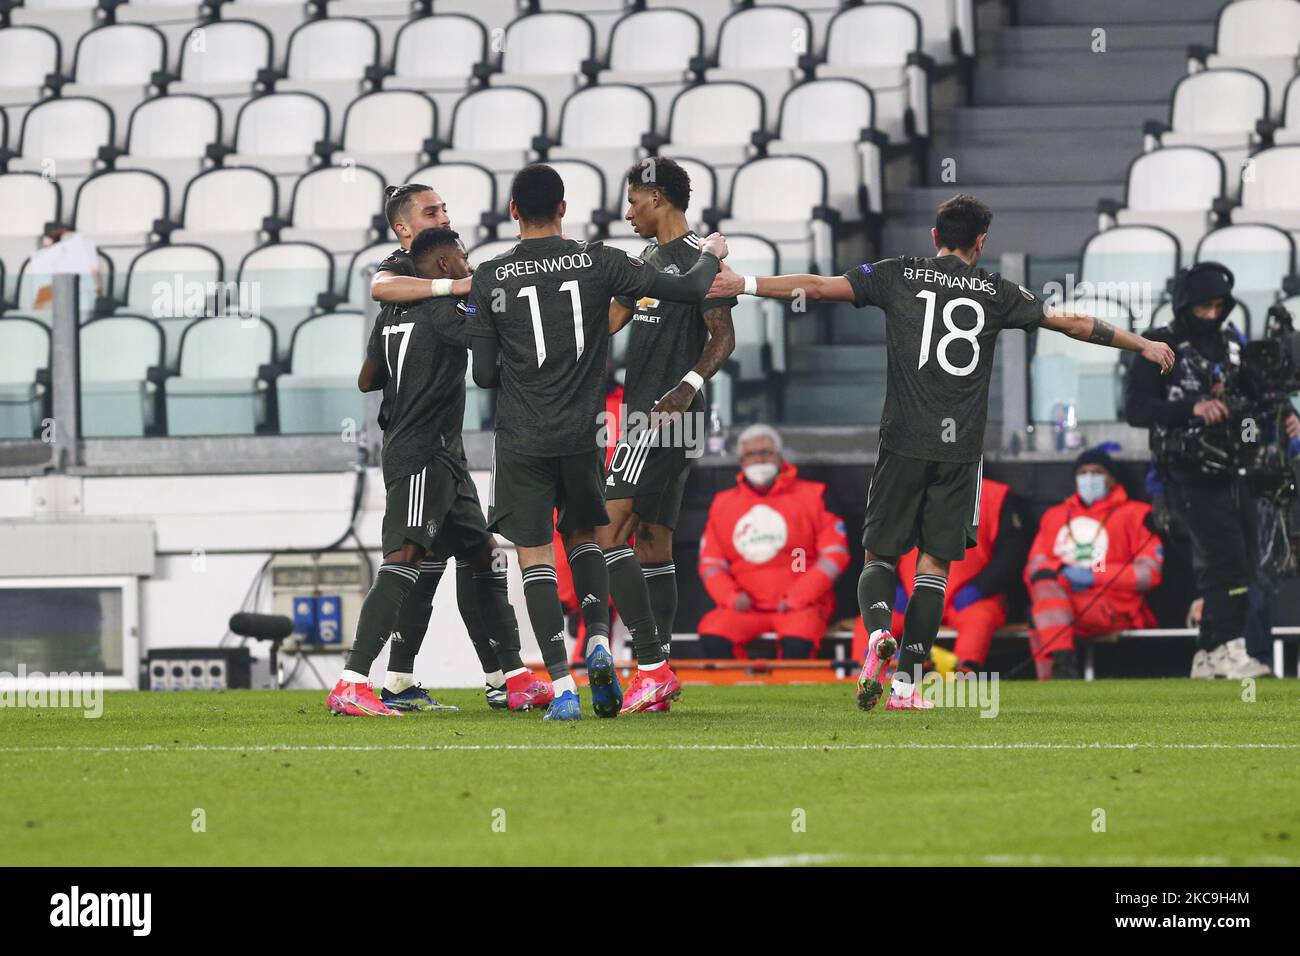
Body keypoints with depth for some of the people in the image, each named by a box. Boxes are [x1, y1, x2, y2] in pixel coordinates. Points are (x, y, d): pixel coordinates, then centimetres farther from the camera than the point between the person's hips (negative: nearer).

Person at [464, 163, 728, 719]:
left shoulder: (489, 278, -3)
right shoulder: (597, 262, -2)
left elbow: (483, 373, 0)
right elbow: (686, 290, 2)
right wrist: (711, 256, 23)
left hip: (522, 440, -2)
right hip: (583, 433, 2)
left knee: (535, 556, 2)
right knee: (583, 536, 23)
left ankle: (562, 688, -6)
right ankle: (598, 638, 0)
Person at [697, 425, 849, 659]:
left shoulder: (812, 497, 7)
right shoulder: (723, 504, 15)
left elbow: (834, 555, 1)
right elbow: (710, 563, 15)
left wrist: (798, 597, -9)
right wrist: (731, 596, -5)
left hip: (801, 605, -3)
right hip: (747, 606, 3)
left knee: (797, 642, -36)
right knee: (713, 637, -27)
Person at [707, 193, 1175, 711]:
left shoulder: (898, 275, 5)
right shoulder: (996, 292, 7)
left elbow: (817, 287, 2)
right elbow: (1075, 323, 12)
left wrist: (744, 284, 10)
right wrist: (1144, 345, 24)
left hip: (904, 442, 0)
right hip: (960, 449, 0)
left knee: (880, 555, 8)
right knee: (934, 564, 5)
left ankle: (878, 630, -22)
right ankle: (906, 683, -2)